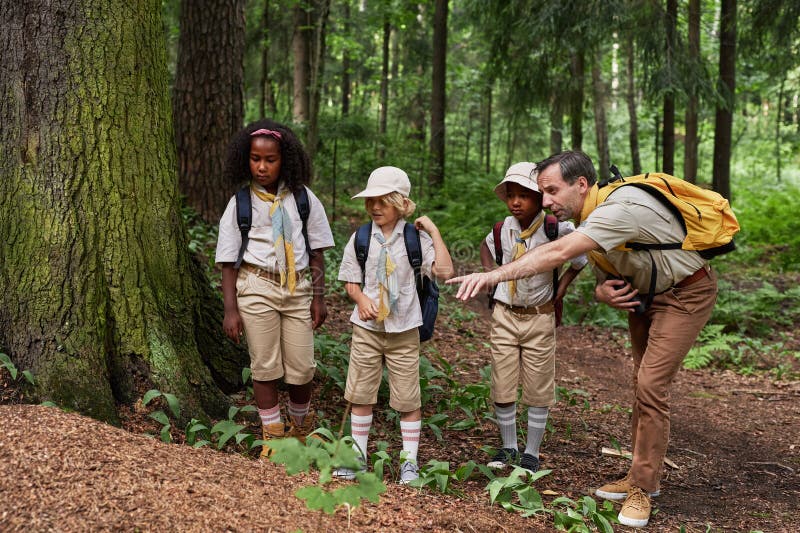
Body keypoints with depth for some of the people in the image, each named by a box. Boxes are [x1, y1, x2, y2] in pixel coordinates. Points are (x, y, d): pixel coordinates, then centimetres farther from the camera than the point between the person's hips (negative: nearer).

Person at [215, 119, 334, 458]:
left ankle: (301, 427, 30)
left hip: (297, 288, 1)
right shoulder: (240, 203, 1)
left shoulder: (303, 198, 4)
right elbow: (228, 262, 2)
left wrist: (318, 296, 4)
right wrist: (230, 309, -2)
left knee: (302, 368, 3)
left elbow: (317, 252, 8)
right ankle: (273, 436, 20)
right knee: (265, 368, 4)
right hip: (257, 288, -1)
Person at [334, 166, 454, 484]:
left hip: (404, 330, -2)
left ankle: (409, 460, 16)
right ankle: (358, 455, 22)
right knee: (361, 394, 9)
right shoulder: (360, 238, 1)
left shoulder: (416, 238, -6)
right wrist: (361, 298, -14)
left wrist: (434, 232, -16)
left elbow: (444, 271, -18)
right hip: (367, 327, 2)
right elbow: (350, 281, 7)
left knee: (408, 398, 5)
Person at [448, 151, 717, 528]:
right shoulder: (588, 217, -2)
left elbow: (558, 253, -43)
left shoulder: (620, 208, -33)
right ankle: (642, 475, 23)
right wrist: (604, 291, -19)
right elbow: (604, 277, 6)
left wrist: (492, 276, -48)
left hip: (684, 294, -9)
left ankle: (643, 489, -1)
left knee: (651, 385, -12)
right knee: (642, 383, 11)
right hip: (644, 294, 9)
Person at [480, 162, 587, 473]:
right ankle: (508, 447, 25)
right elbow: (486, 246, 20)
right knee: (501, 387, 6)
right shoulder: (503, 228, -4)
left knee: (538, 389, 7)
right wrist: (491, 275, 6)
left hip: (539, 317, -3)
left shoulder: (557, 229, -16)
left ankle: (532, 453, 21)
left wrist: (560, 290, -5)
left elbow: (580, 259, 0)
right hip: (505, 316, 3)